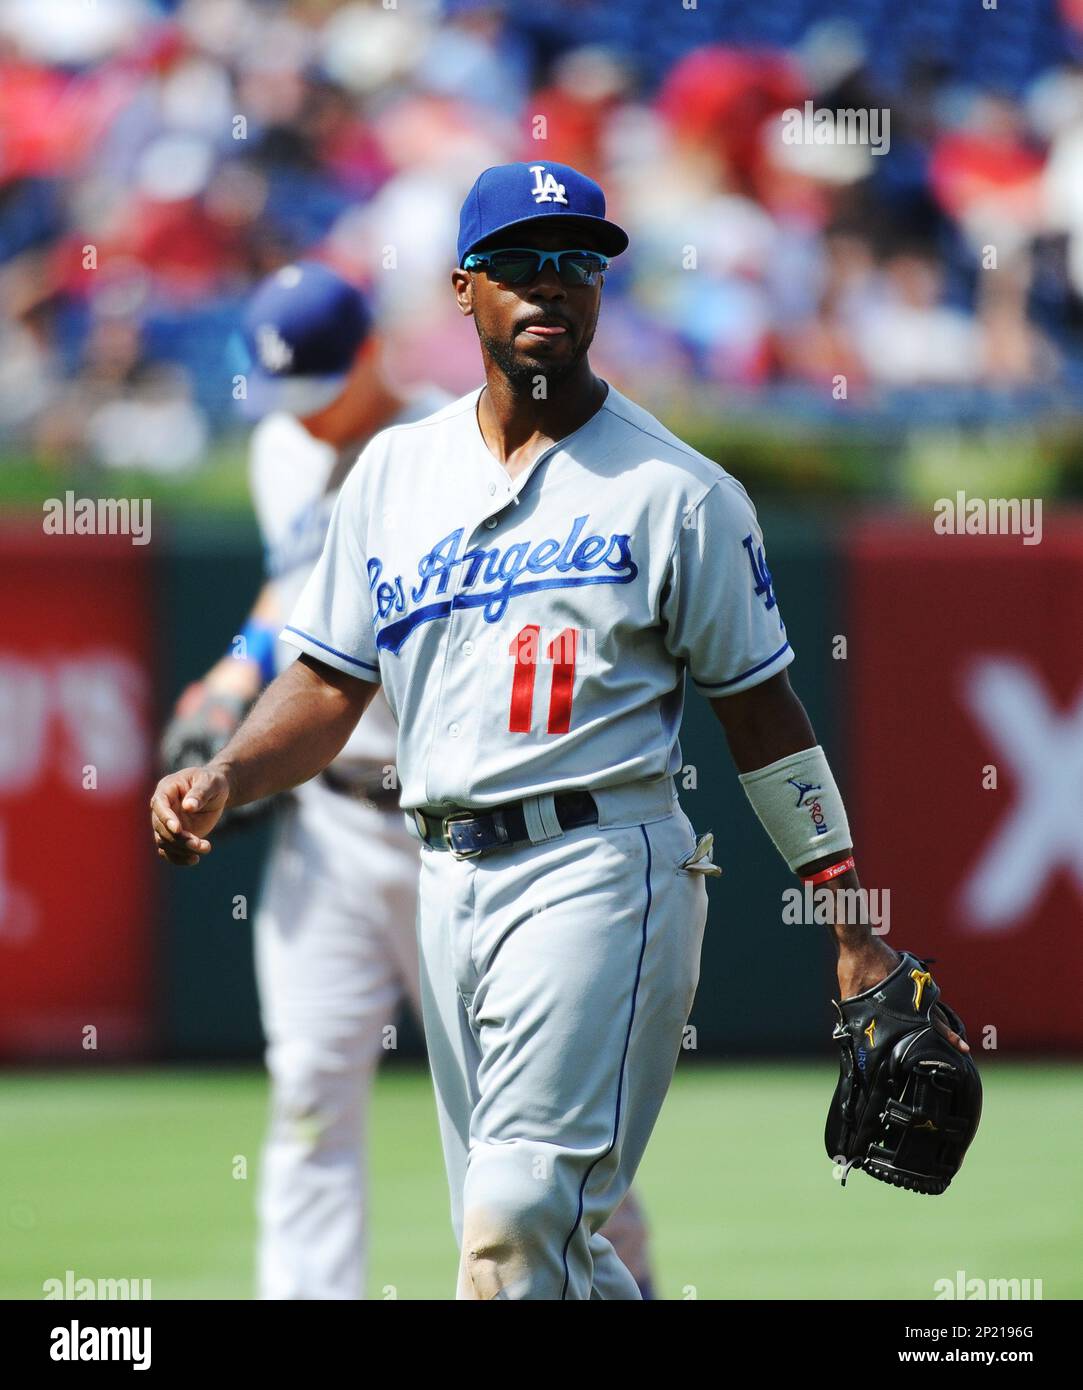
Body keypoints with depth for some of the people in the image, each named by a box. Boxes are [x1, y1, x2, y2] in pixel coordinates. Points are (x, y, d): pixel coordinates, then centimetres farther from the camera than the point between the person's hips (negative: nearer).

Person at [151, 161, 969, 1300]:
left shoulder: (679, 491, 1)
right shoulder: (395, 469, 14)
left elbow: (759, 706, 3)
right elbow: (330, 684, 14)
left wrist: (851, 927, 0)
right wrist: (224, 777, -5)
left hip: (601, 865, -5)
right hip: (447, 882, 6)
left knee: (521, 1217, -18)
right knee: (532, 1239, 8)